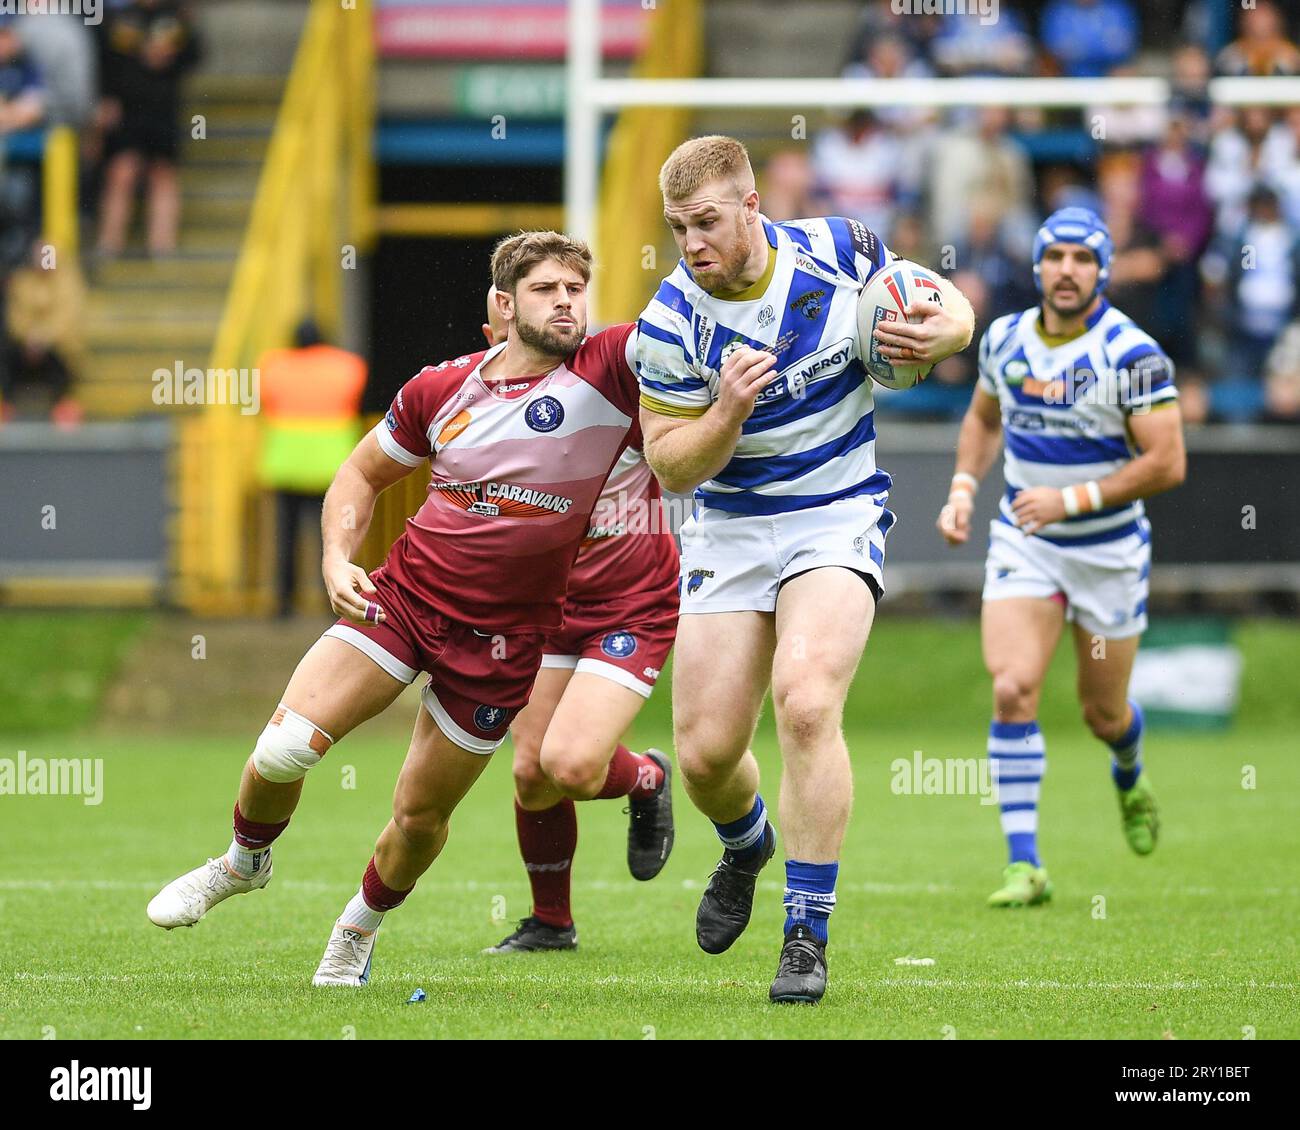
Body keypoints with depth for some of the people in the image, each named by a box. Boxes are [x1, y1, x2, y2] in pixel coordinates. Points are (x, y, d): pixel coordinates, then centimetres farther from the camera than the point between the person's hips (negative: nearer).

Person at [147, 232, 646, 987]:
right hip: (405, 592, 2)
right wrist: (337, 558, 2)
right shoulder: (441, 390, 2)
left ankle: (362, 925, 38)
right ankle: (245, 862, 19)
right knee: (284, 749, -13)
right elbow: (363, 474, 15)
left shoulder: (605, 370, -8)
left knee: (421, 816, 6)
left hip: (502, 635, -2)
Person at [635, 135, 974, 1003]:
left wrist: (941, 330, -18)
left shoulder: (841, 252, -10)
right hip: (729, 532, 2)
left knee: (805, 702, -24)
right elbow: (672, 467, -6)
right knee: (705, 750, -1)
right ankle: (746, 848, 38)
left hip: (840, 518, -2)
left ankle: (809, 939, -16)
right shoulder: (670, 326, -12)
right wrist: (728, 410, -26)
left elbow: (948, 306, 7)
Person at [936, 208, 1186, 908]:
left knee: (1103, 714, 10)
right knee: (1012, 689, -17)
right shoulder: (1005, 339, -2)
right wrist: (962, 489, 2)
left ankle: (1129, 777, 49)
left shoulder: (1131, 354, -17)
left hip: (1110, 551, -2)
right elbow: (983, 418, 18)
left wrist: (1072, 498, -24)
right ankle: (1024, 865, -15)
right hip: (1023, 543, 2)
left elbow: (1167, 463, -19)